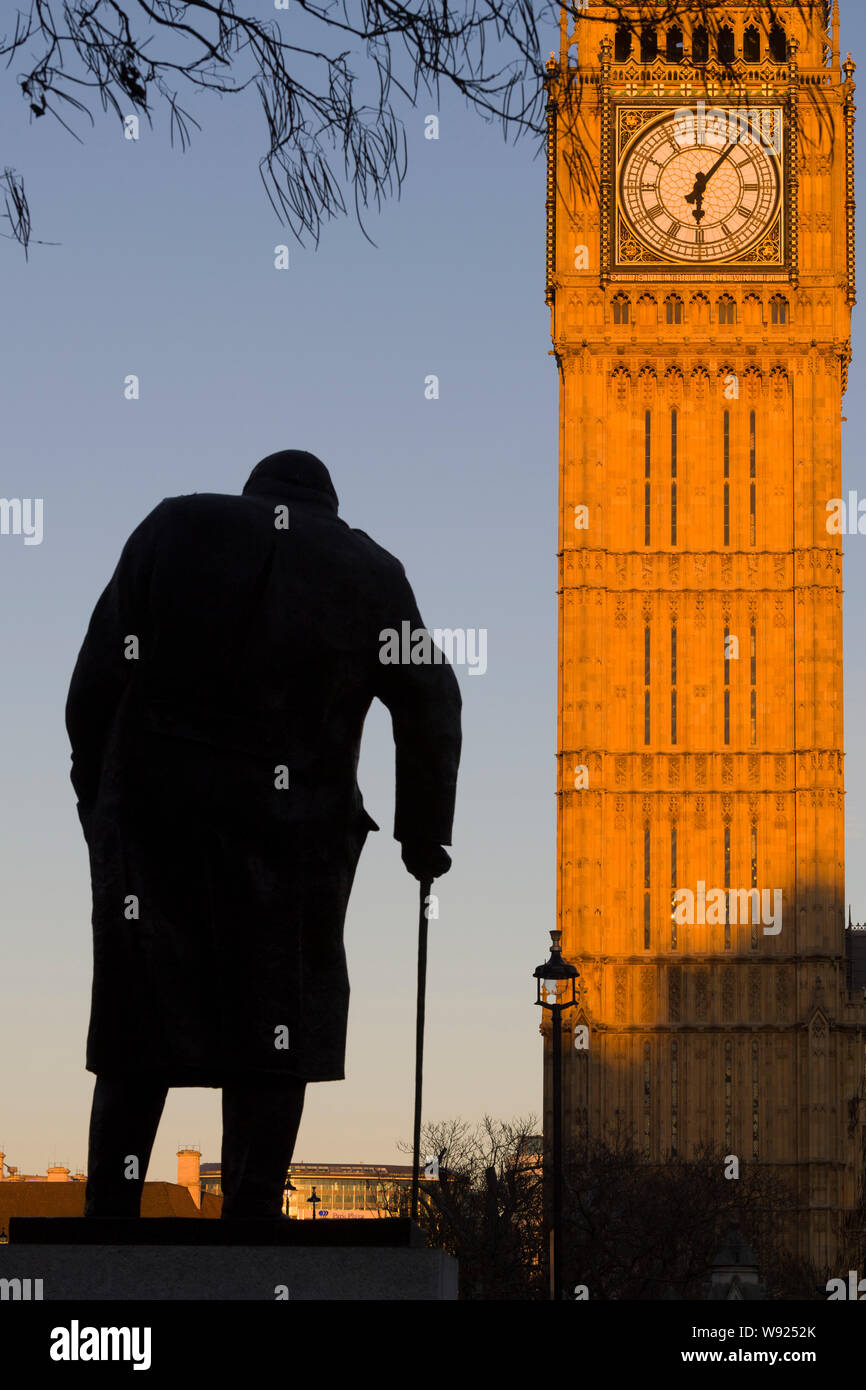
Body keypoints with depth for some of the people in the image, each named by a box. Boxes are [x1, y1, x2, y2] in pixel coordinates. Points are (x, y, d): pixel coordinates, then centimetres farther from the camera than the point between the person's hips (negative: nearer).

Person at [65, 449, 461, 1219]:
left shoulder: (172, 527, 7)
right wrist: (423, 837, 16)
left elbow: (96, 681, 3)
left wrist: (96, 796, 9)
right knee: (274, 1042, 6)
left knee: (137, 1045, 8)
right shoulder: (371, 571, 6)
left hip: (150, 817, 1)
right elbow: (433, 710, 8)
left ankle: (108, 1215, 8)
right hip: (292, 835, -1)